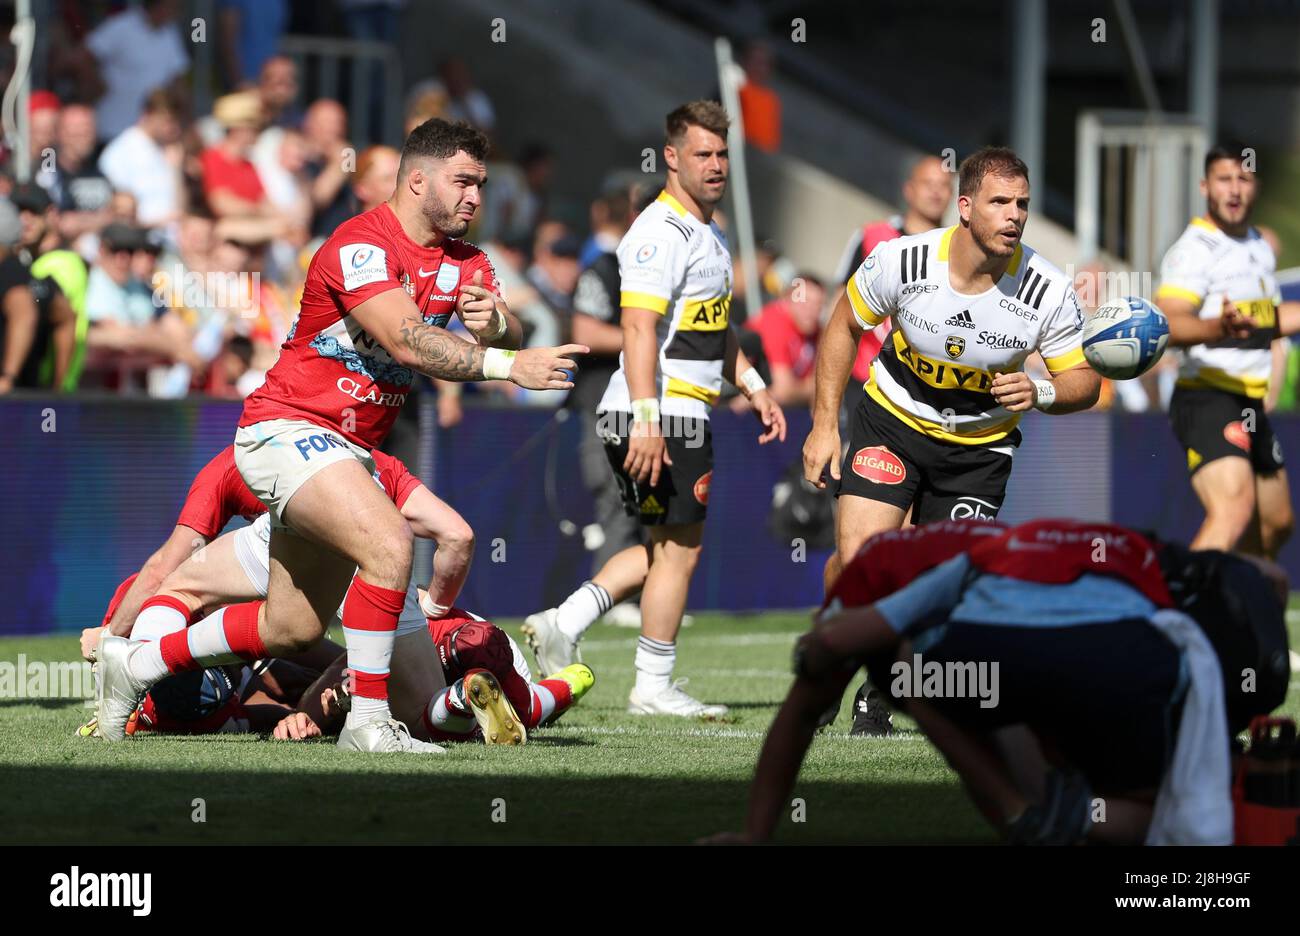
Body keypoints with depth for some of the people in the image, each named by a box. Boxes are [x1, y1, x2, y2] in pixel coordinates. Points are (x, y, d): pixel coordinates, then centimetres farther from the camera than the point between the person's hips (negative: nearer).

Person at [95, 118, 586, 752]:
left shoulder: (463, 263, 7)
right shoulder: (361, 245, -19)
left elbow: (509, 341, -4)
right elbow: (407, 342, -31)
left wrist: (495, 324, -27)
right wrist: (507, 365, -38)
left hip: (351, 449, 9)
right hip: (286, 430, -9)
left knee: (294, 628, 11)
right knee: (388, 543, -31)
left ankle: (135, 664, 28)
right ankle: (368, 722, -24)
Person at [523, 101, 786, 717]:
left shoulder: (708, 234, 18)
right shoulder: (661, 233, -15)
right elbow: (639, 330, -23)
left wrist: (754, 389, 25)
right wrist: (647, 420, -30)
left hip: (685, 415, 10)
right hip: (659, 417, -10)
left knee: (668, 546, 16)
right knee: (679, 548, -3)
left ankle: (562, 624, 14)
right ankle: (653, 688, 4)